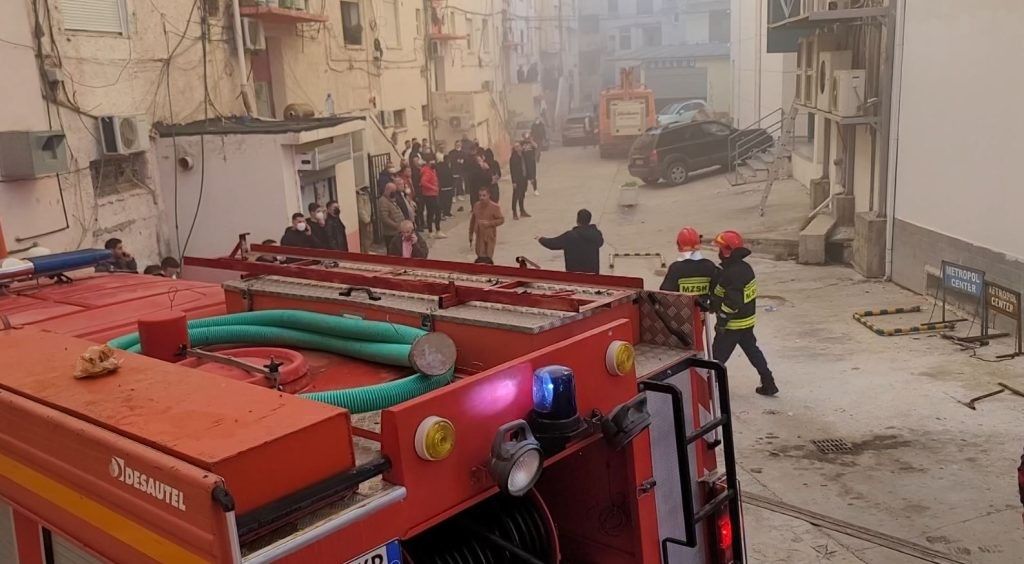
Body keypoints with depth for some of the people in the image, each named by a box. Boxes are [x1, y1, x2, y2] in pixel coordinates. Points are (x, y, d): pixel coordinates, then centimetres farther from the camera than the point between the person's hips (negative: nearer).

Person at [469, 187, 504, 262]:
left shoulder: (494, 207, -12)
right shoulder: (476, 205, 3)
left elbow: (501, 219, -10)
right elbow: (472, 220, 12)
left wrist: (489, 223, -23)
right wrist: (471, 234, 15)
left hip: (490, 237, -4)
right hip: (479, 236, 4)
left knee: (488, 257, -1)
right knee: (480, 256, 10)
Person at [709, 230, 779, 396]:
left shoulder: (731, 274, -26)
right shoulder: (745, 267, 4)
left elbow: (731, 303, -28)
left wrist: (721, 322, -19)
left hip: (733, 324, -9)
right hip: (748, 320, 9)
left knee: (718, 355, 3)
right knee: (752, 349, 19)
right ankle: (768, 384, 24)